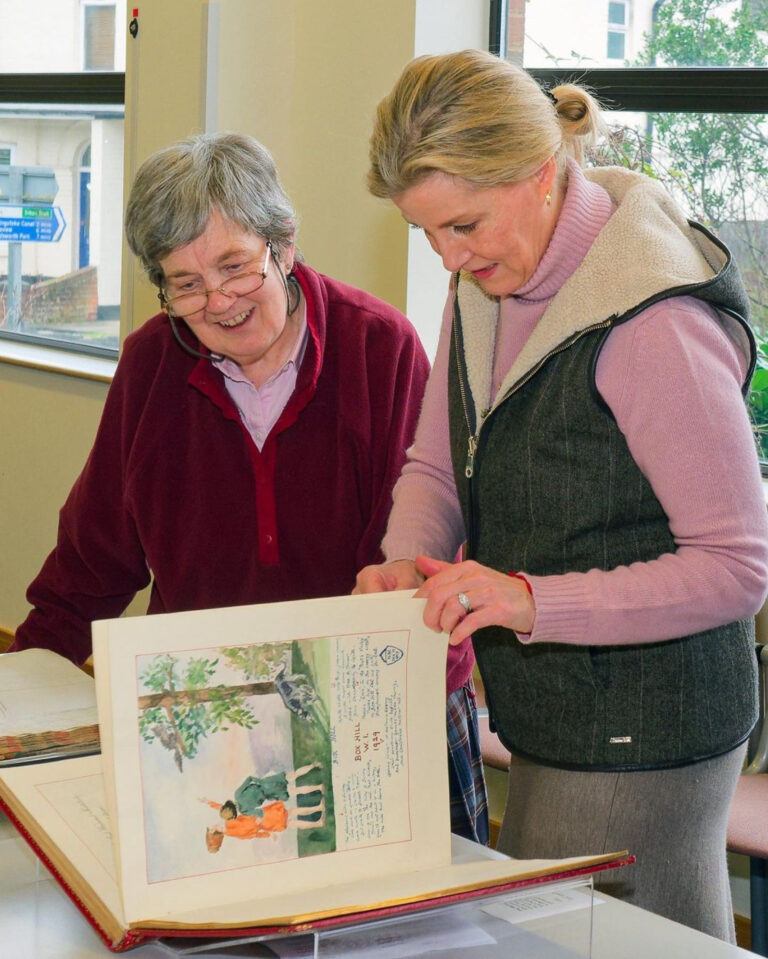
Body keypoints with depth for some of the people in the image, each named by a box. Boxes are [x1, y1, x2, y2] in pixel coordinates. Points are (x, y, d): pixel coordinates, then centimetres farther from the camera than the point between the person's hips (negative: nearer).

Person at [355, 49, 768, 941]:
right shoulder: (486, 285, 4)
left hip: (645, 741, -8)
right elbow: (436, 467, 12)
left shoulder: (652, 323, -23)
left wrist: (533, 601, -29)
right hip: (551, 725, 8)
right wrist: (407, 565, -9)